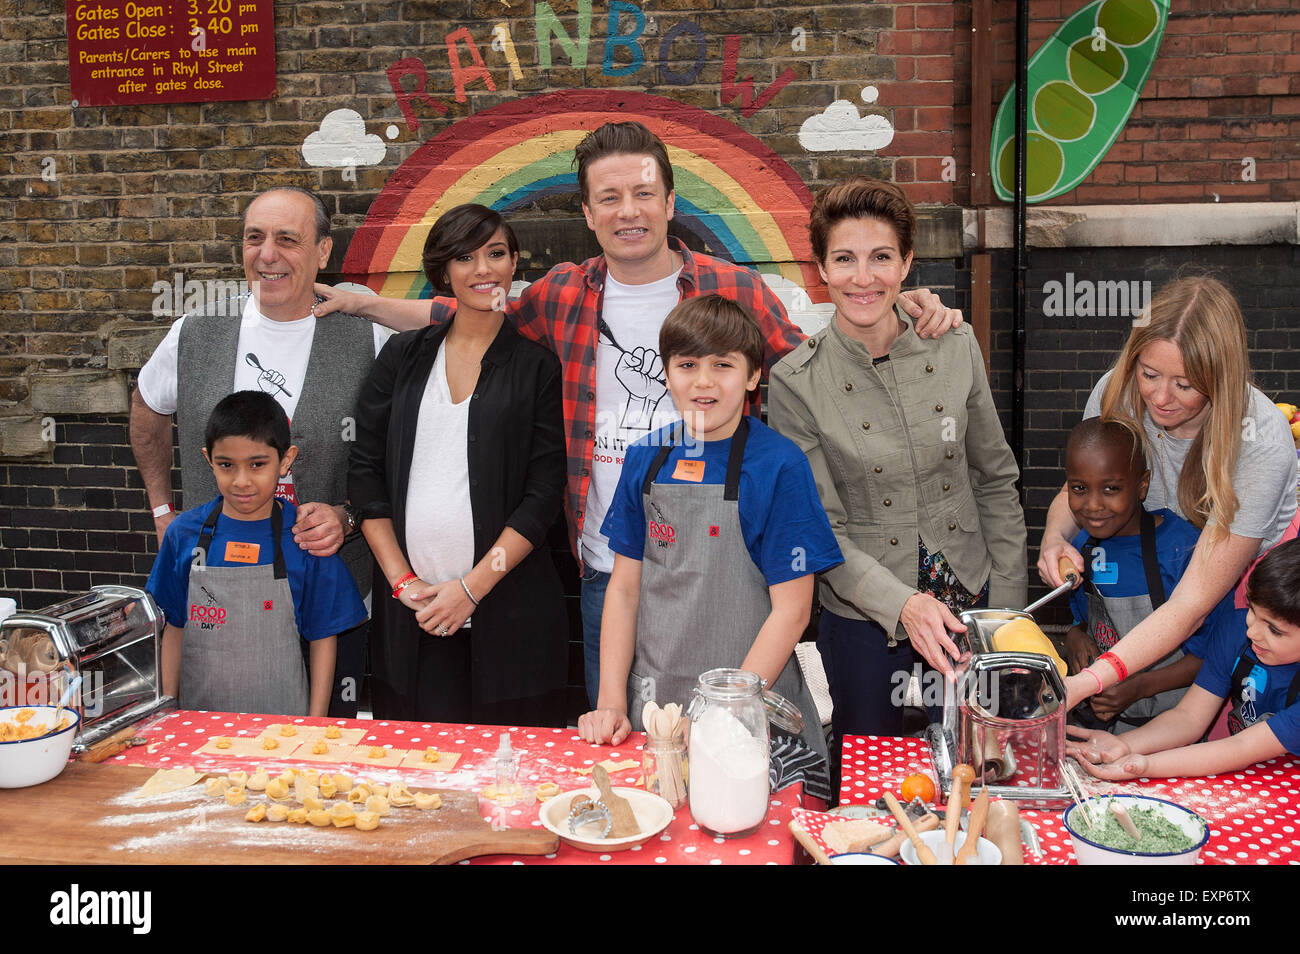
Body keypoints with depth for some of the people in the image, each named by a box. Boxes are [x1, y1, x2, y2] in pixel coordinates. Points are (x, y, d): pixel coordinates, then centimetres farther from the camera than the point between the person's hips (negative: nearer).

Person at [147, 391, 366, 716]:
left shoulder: (305, 539, -7)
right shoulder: (183, 534, 0)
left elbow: (322, 637, -2)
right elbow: (174, 630, 6)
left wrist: (315, 727, -4)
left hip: (282, 717, -2)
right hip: (198, 717, 2)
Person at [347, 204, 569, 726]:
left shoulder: (537, 366, 3)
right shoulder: (404, 355, 9)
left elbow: (544, 492, -3)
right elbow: (364, 471, 6)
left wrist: (472, 586, -10)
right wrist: (402, 580, -3)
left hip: (508, 609, -1)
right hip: (408, 612, 2)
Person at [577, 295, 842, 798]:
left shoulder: (780, 466, -11)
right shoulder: (645, 459, 3)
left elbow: (791, 610, -11)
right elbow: (624, 587, 7)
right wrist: (612, 703, 0)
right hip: (650, 710, 4)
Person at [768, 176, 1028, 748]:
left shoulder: (955, 346, -2)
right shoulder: (795, 383, -11)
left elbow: (996, 481, 5)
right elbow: (821, 529, -11)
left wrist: (1009, 608, 2)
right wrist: (901, 603, -24)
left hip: (971, 600, 3)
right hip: (864, 621, -2)